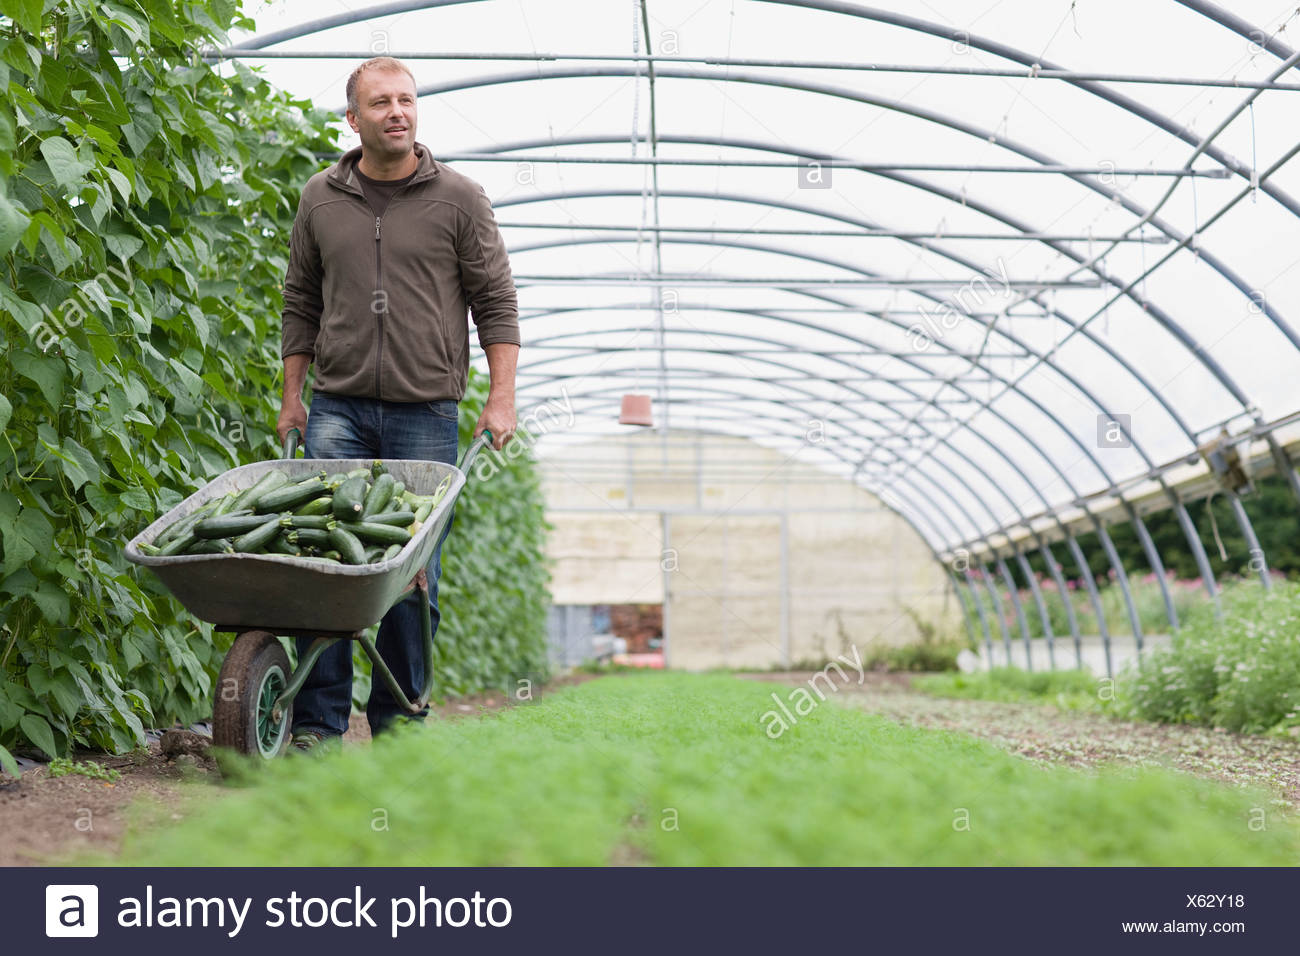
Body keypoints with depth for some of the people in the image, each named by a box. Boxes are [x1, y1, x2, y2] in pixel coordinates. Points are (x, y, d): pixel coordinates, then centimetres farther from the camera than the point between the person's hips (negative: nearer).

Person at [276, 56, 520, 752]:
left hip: (426, 412, -1)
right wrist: (292, 397, 11)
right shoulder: (320, 199, 11)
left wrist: (501, 399, -4)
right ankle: (317, 722, 0)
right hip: (338, 408, 2)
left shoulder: (459, 198, 4)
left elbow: (496, 302, 4)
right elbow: (300, 305, 16)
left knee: (414, 570, -1)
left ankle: (399, 724, 9)